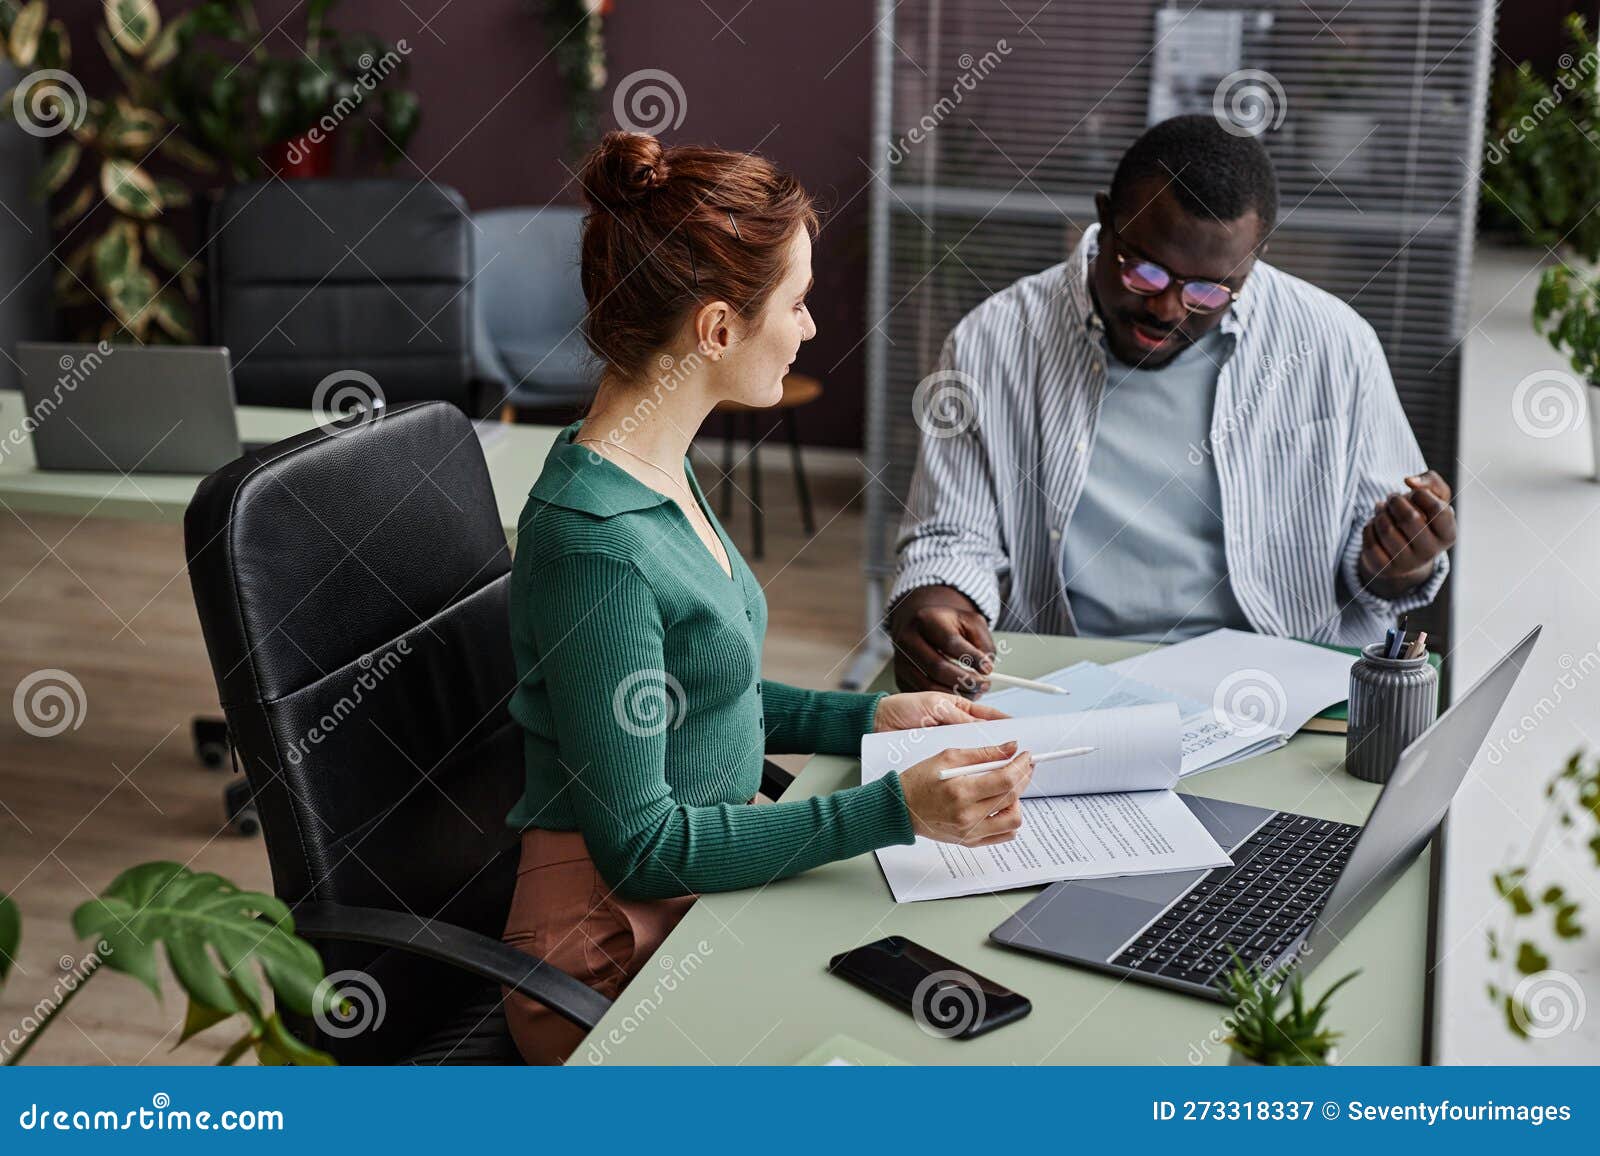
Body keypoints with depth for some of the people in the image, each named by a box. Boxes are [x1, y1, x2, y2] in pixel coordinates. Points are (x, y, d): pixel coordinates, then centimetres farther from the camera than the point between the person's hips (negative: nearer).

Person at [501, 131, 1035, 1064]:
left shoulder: (661, 470, 6)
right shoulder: (594, 543, -24)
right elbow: (639, 846, -21)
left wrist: (874, 719, 8)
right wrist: (896, 810, -25)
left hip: (715, 879, 9)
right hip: (619, 952, -9)